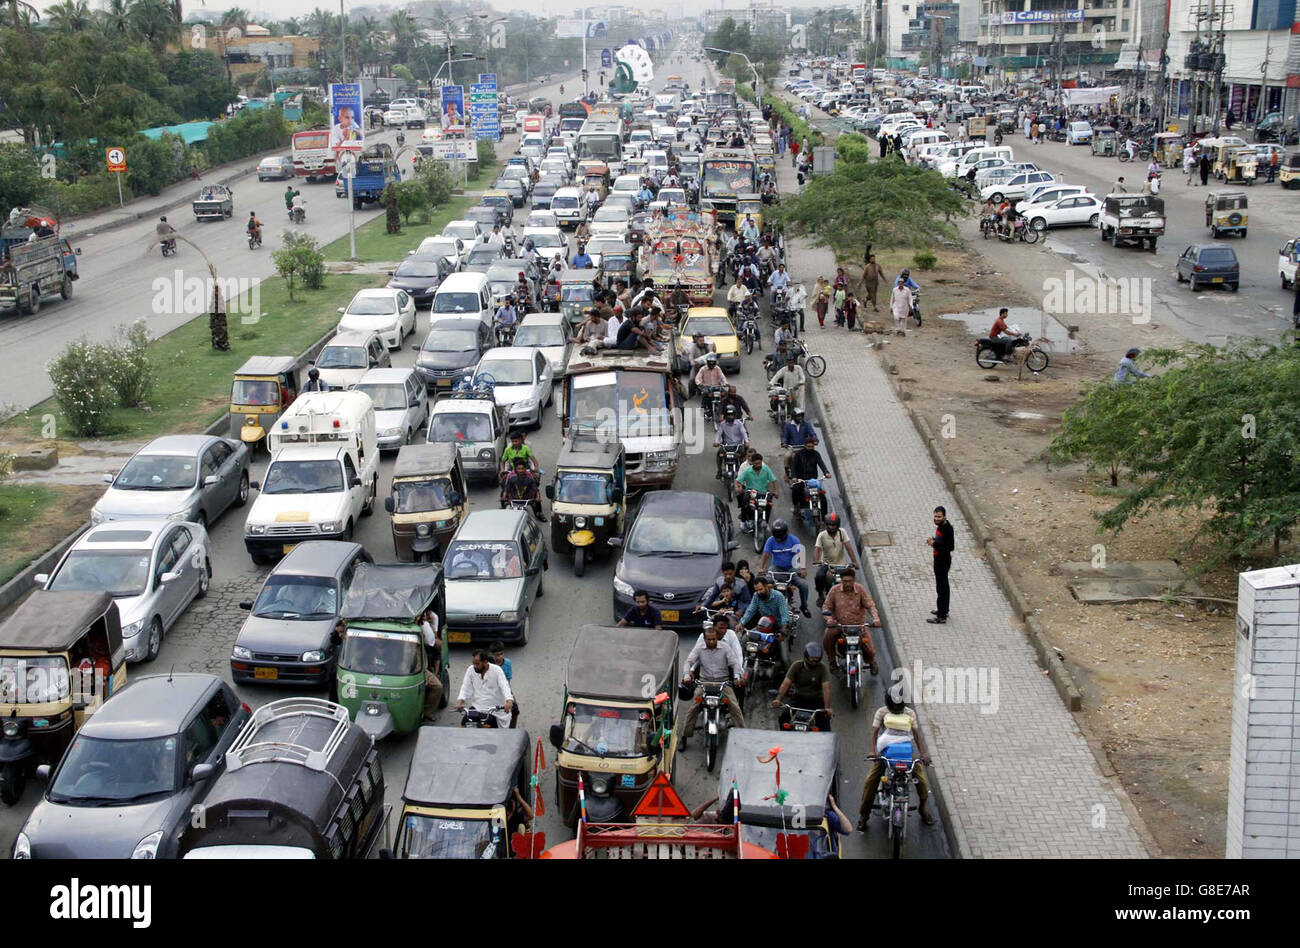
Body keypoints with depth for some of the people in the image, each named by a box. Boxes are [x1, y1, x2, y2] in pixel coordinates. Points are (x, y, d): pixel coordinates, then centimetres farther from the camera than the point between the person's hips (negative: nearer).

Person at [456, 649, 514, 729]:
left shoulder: (496, 670, -6)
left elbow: (504, 686, -17)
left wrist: (509, 701, -36)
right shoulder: (470, 670, 4)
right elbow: (465, 688, 1)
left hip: (497, 709, -3)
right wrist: (459, 702, -19)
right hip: (477, 708, 3)